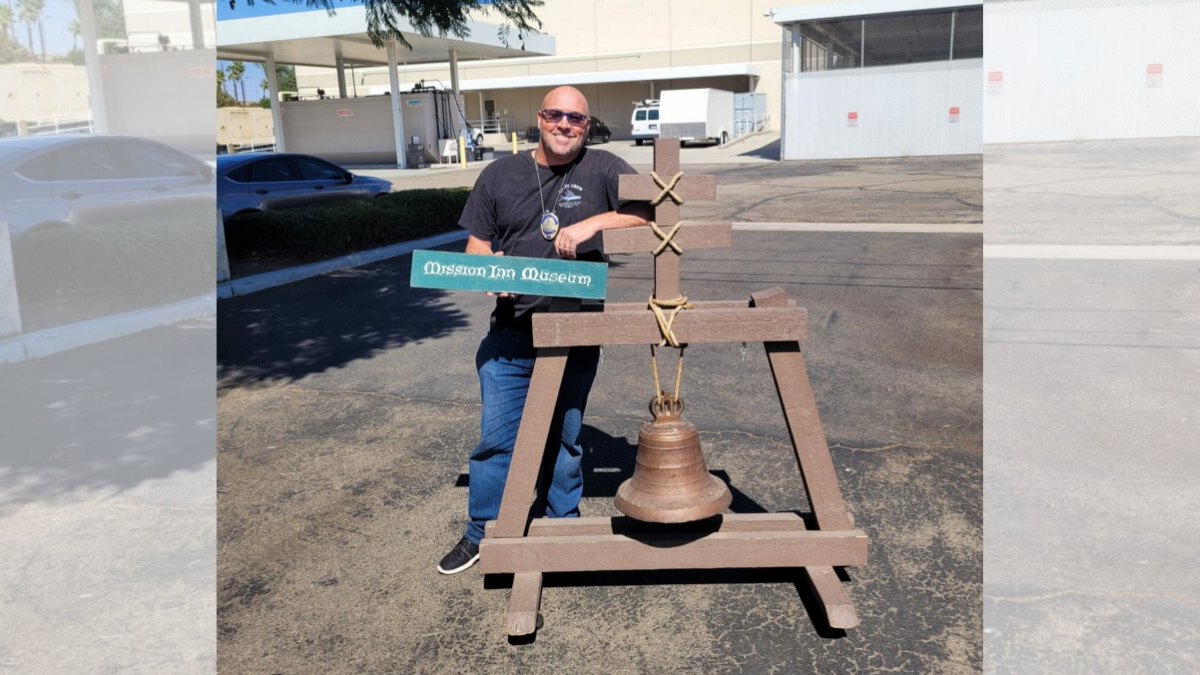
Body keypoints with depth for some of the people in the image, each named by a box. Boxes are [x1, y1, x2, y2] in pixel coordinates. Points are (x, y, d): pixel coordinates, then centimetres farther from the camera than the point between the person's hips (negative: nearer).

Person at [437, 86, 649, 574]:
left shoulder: (602, 169, -1)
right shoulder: (500, 174, 6)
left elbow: (652, 208, -12)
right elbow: (476, 244, 10)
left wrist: (594, 222, -23)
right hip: (510, 332, 1)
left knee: (566, 436, 13)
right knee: (496, 436, 5)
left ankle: (564, 527, 32)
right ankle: (481, 534, 22)